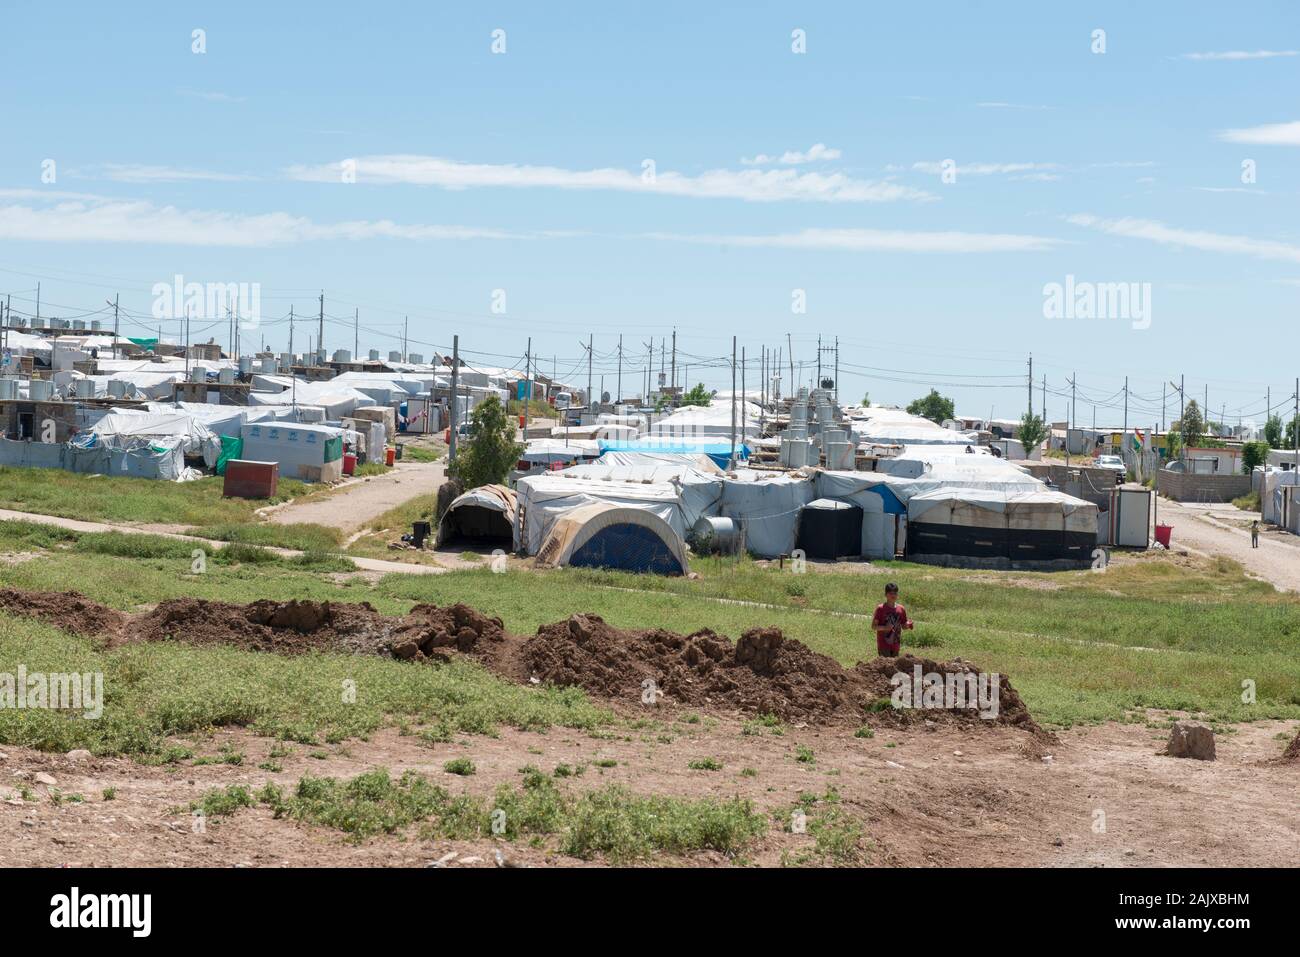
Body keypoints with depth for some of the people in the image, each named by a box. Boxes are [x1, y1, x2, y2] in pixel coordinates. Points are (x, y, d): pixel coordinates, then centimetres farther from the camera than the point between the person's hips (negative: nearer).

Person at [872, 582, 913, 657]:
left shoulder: (901, 609, 6)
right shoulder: (880, 609, -7)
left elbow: (903, 625, 14)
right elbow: (873, 626, -8)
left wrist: (908, 626, -9)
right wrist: (884, 627, -25)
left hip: (896, 645, 5)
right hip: (883, 645, -5)